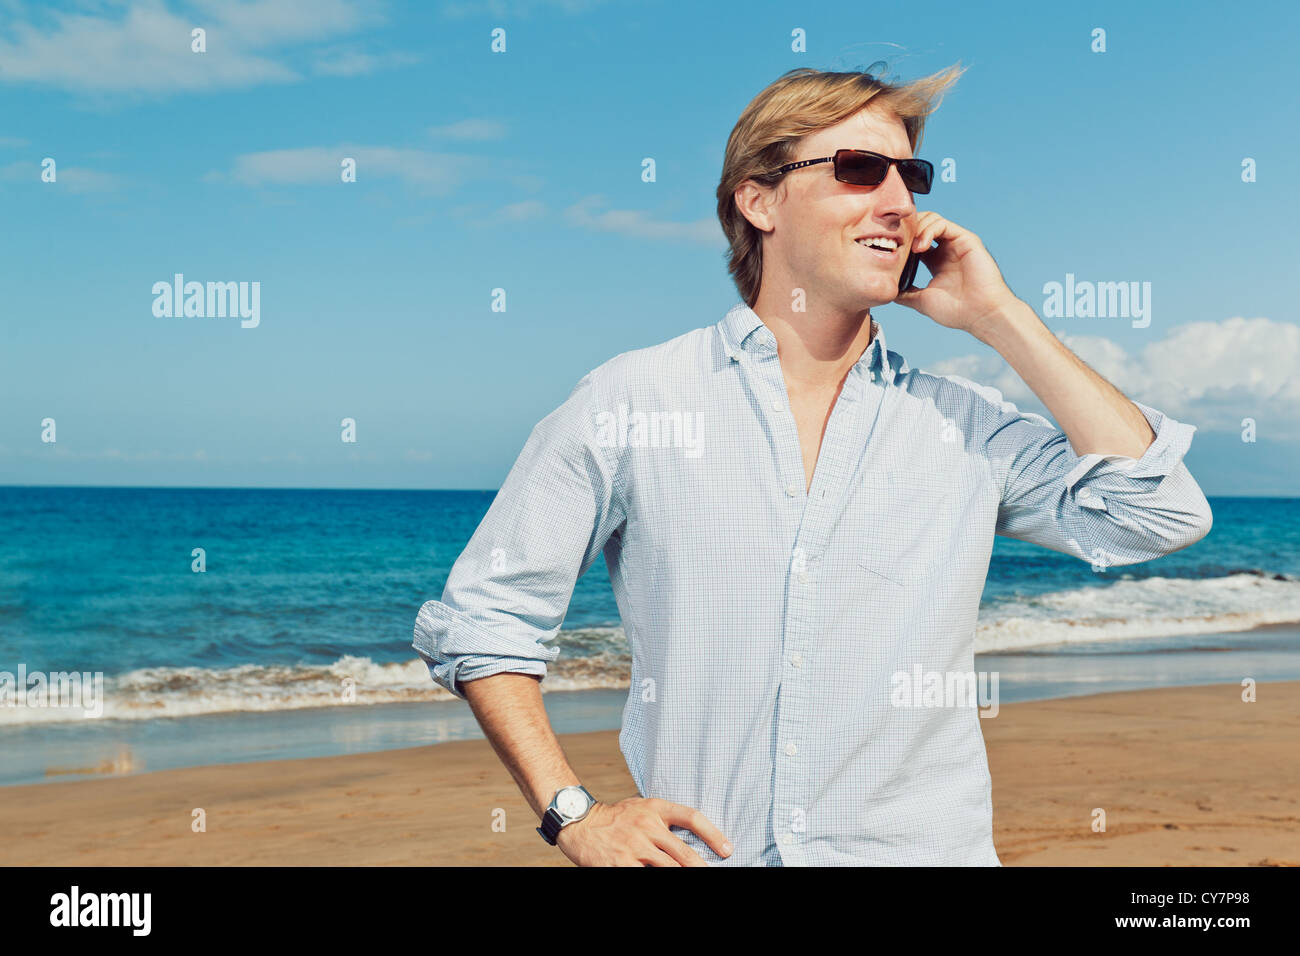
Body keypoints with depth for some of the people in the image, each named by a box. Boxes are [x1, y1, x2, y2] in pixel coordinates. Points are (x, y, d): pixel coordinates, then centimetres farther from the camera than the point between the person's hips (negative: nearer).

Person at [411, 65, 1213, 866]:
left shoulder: (964, 425, 4)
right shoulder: (628, 402, -1)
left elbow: (1161, 513, -7)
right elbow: (481, 616, 3)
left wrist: (998, 317, -3)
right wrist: (575, 814, -6)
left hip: (923, 848, 3)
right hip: (698, 854, -3)